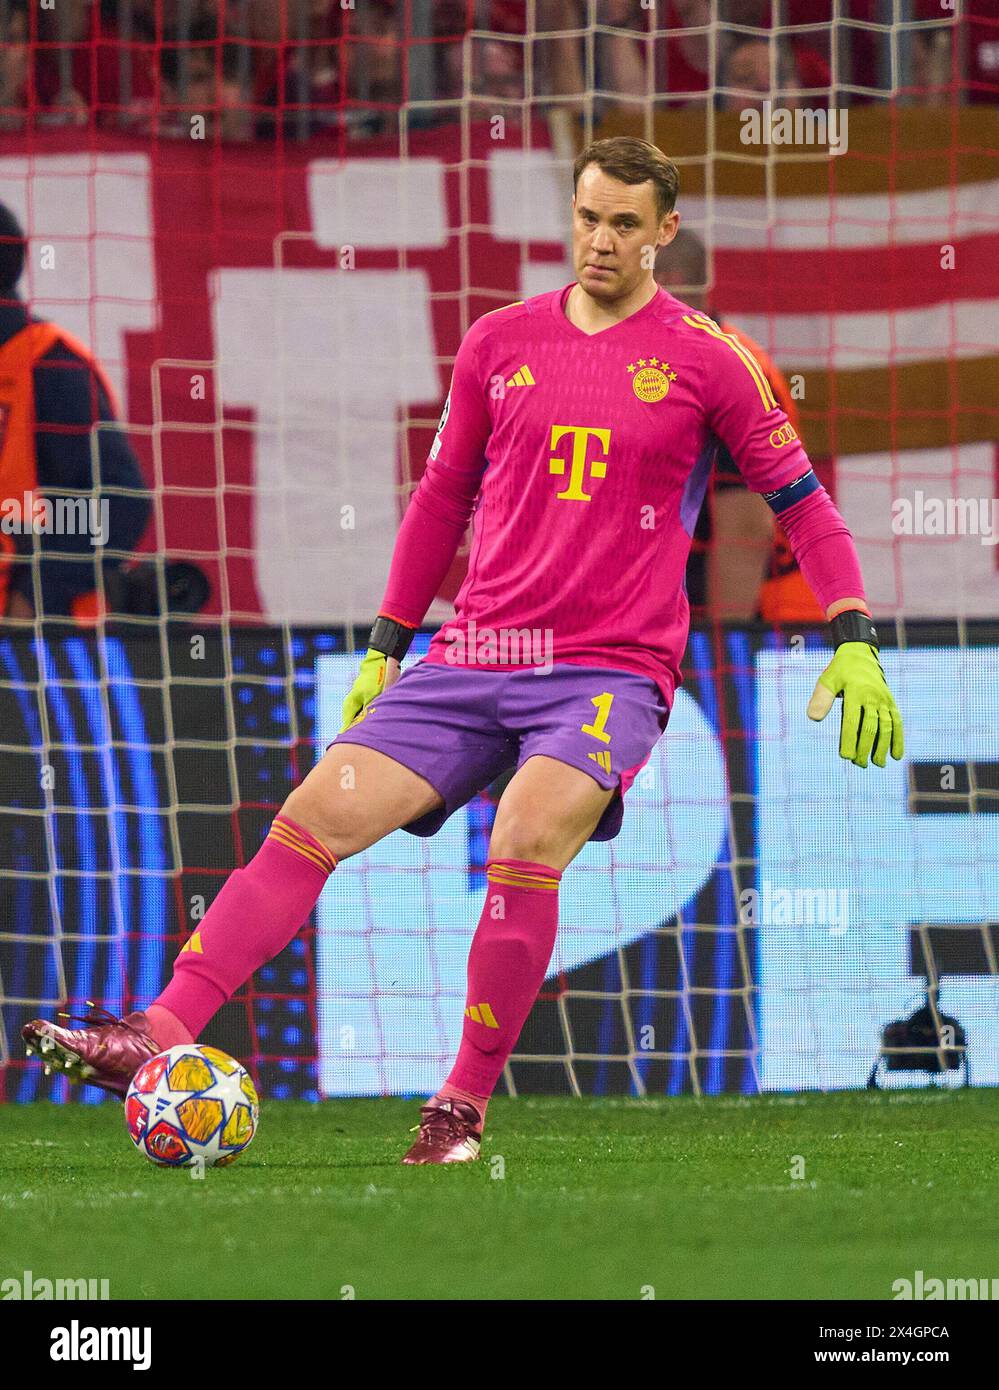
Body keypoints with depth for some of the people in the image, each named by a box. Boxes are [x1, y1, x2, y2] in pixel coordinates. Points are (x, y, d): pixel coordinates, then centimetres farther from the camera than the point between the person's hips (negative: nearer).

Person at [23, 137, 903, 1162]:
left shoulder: (705, 359, 0)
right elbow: (443, 494, 20)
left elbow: (801, 501, 7)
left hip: (611, 672, -4)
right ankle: (161, 1035, -15)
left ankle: (464, 1107, -17)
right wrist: (387, 646, 20)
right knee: (318, 812, -12)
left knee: (527, 836, -30)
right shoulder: (500, 342, 10)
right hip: (474, 655, 4)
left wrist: (854, 643, -1)